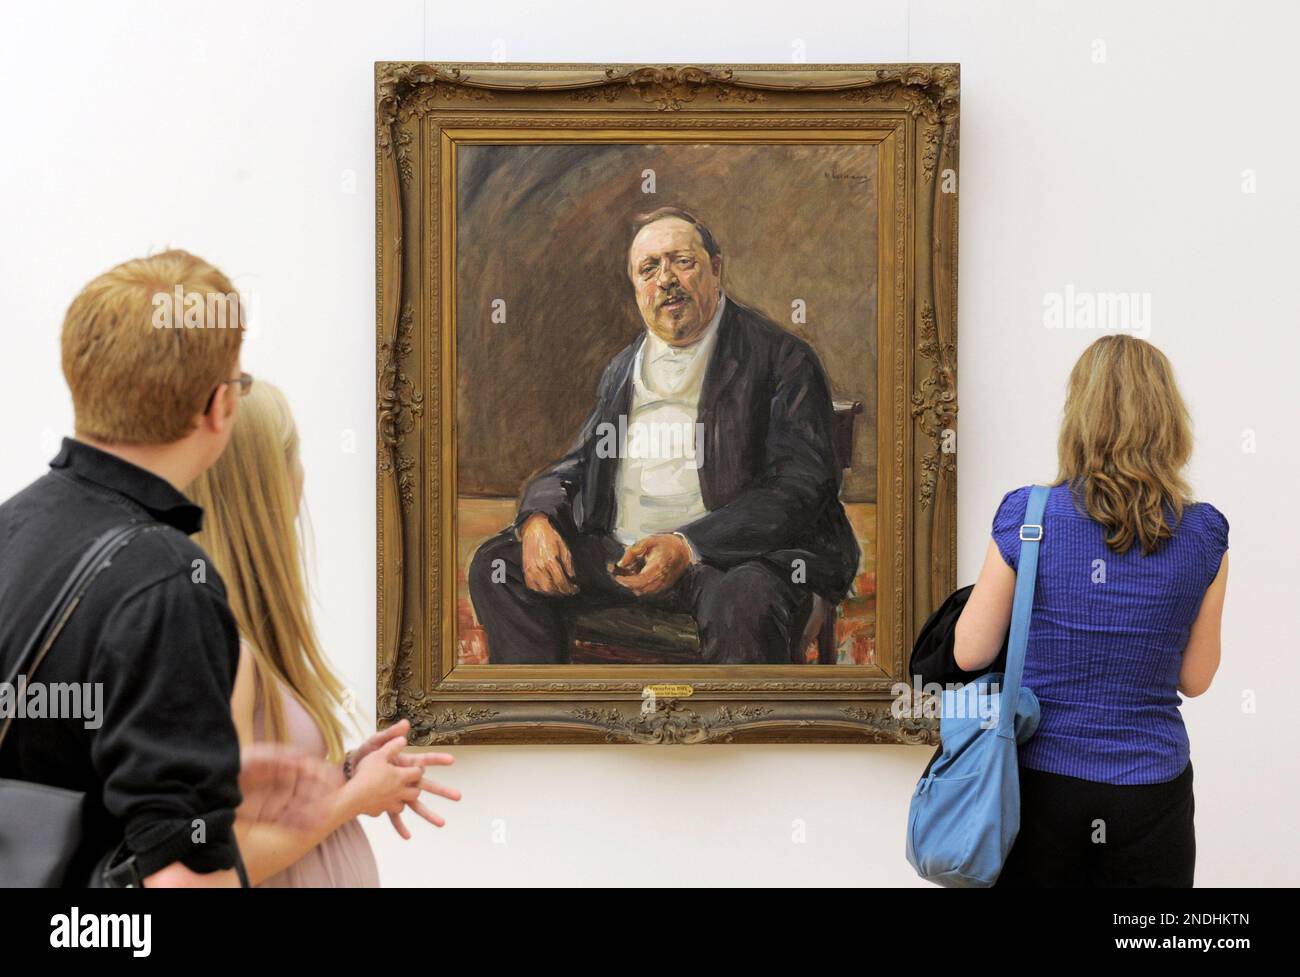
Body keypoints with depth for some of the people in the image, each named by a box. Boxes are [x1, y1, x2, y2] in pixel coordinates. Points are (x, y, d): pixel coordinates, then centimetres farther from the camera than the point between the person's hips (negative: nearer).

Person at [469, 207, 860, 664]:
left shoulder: (781, 356, -2)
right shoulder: (623, 369, 19)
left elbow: (802, 488, -11)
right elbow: (577, 463, 21)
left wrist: (687, 546, -23)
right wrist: (537, 519, -4)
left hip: (733, 553, -6)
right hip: (620, 550, 6)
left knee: (743, 601, -39)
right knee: (495, 566, -9)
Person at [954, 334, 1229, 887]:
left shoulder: (1026, 516, -11)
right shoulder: (1203, 535, -7)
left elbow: (970, 653, -4)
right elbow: (1195, 679, 2)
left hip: (1042, 779, -1)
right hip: (1150, 789, 1)